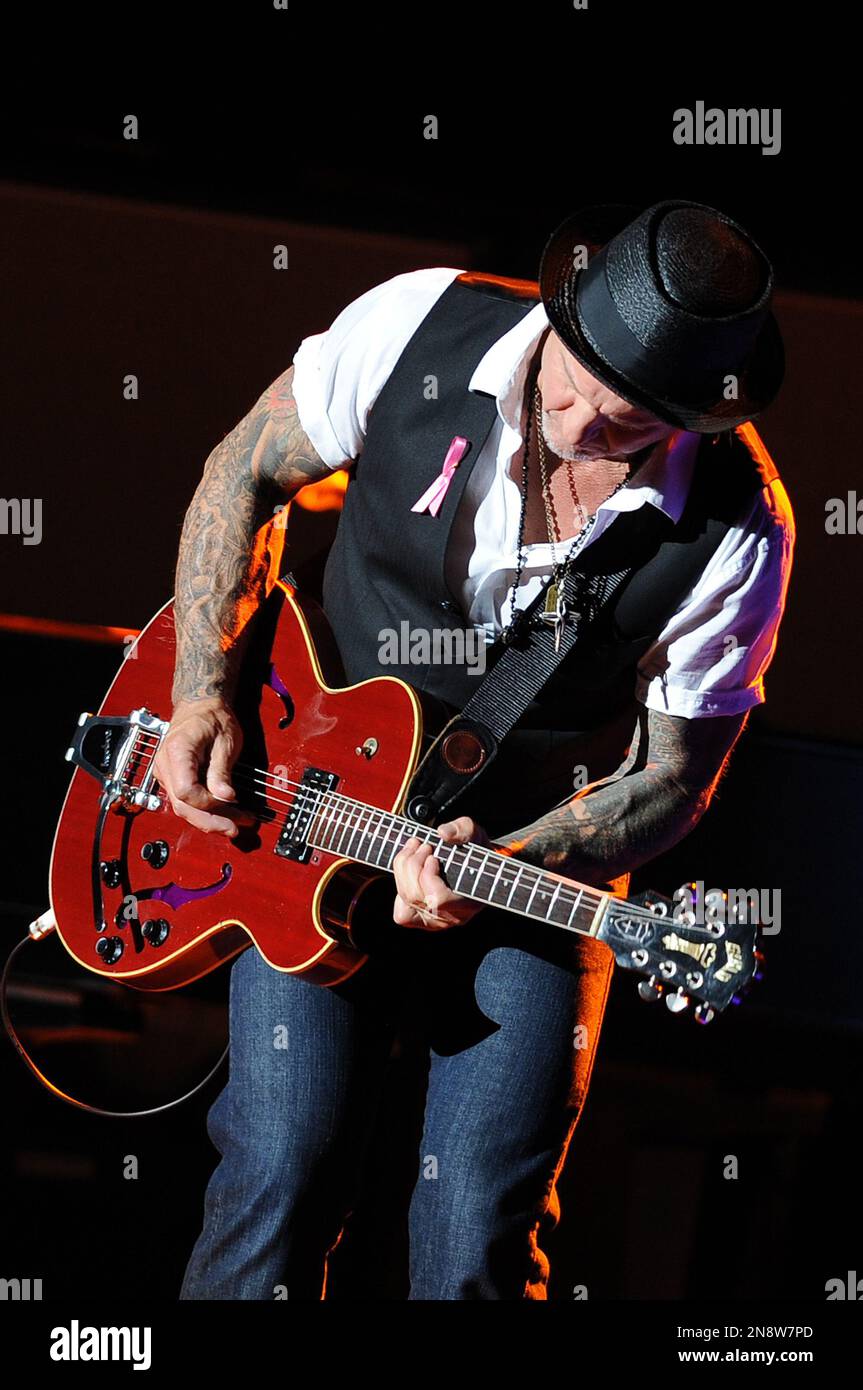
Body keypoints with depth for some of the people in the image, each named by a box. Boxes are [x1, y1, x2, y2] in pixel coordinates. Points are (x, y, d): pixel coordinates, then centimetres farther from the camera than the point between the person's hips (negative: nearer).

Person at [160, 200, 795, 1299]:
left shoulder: (737, 529, -17)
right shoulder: (421, 326, -14)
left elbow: (673, 778, -7)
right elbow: (246, 469, 3)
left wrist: (502, 866, -24)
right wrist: (202, 692, -6)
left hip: (543, 851, 0)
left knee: (480, 1229, -10)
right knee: (283, 1177, -13)